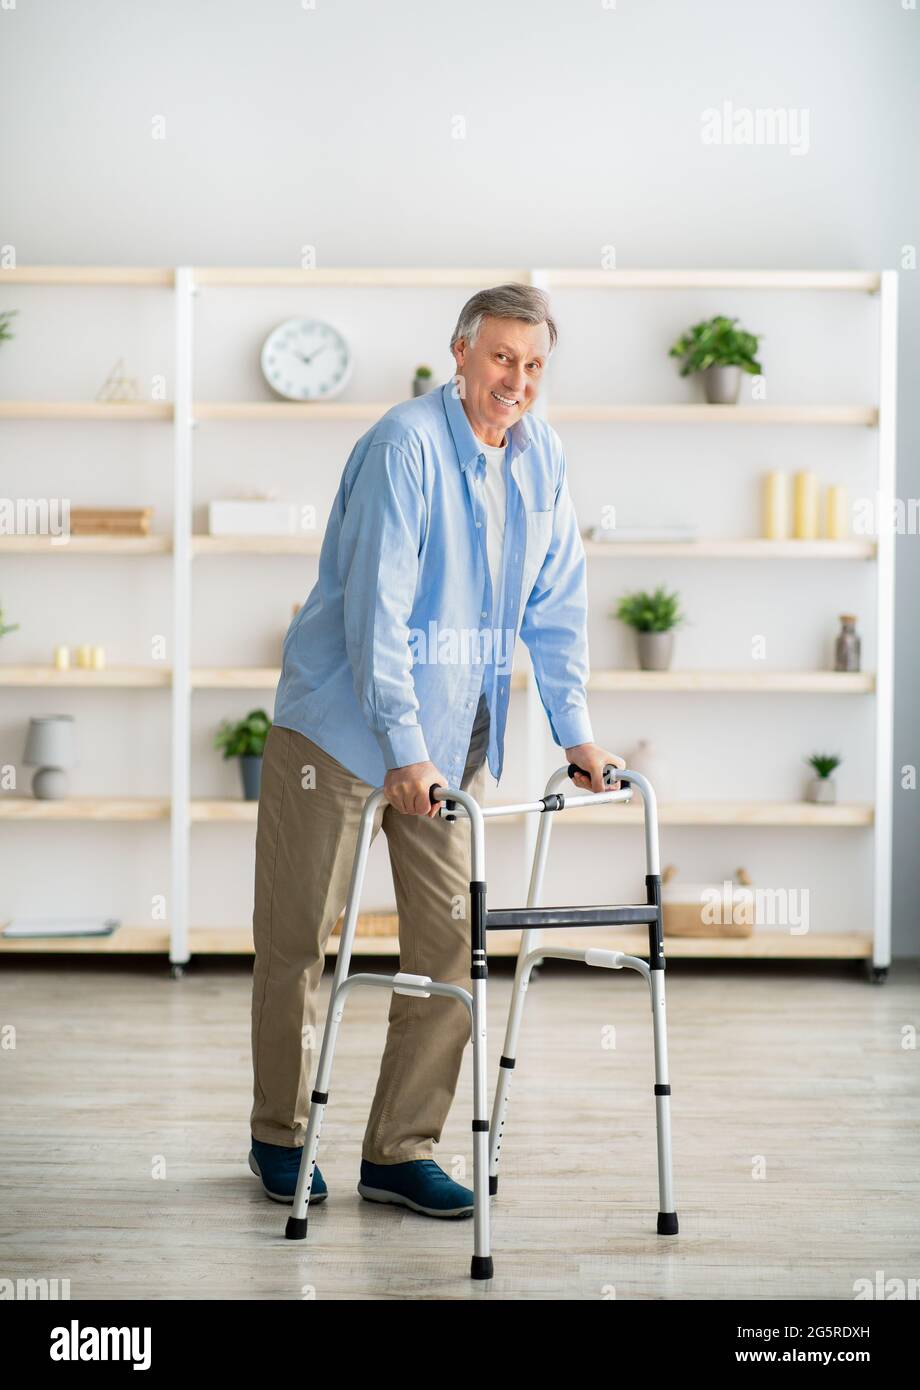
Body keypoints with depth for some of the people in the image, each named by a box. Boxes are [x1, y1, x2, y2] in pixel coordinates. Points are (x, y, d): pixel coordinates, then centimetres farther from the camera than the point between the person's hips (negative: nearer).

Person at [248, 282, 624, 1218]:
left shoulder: (541, 457, 4)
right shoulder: (406, 444, -17)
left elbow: (555, 604, 10)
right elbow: (378, 606, -23)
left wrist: (575, 730, 4)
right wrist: (405, 751, -27)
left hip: (457, 737, 6)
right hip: (341, 727, -6)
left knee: (452, 944, 2)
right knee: (298, 938, 5)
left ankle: (401, 1151, 11)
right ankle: (278, 1137, 21)